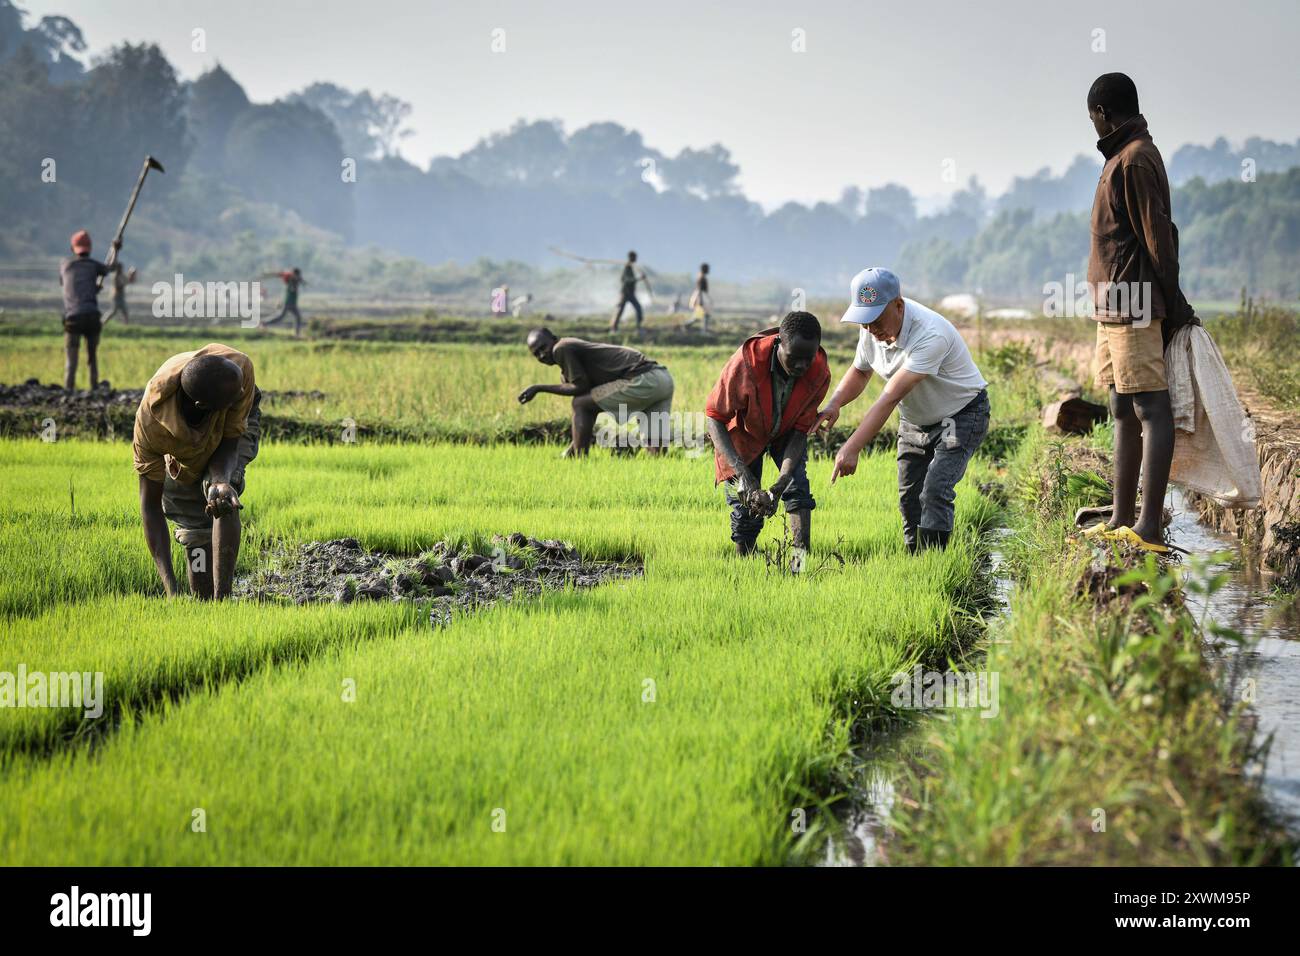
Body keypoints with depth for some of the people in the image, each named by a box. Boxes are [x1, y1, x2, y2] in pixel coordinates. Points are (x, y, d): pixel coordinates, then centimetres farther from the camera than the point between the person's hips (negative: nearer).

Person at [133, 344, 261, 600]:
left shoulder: (240, 367, -43)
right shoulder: (149, 422, -41)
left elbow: (230, 442, -29)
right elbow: (150, 504, -32)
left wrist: (222, 480, -52)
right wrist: (170, 587, -39)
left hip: (237, 424, 0)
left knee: (223, 502, -27)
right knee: (196, 534, -6)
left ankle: (221, 598, -27)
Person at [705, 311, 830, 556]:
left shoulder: (820, 373, -30)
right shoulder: (746, 362, -39)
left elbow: (801, 430, -21)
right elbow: (714, 417, -31)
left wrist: (778, 486, -33)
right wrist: (742, 473, -42)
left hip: (786, 431, 2)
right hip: (745, 430, -2)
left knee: (798, 486, -18)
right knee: (746, 508, -7)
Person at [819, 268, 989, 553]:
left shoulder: (931, 334, -37)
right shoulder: (872, 329, -13)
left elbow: (890, 398, -41)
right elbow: (859, 372, 7)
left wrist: (852, 448, -44)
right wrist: (833, 405, -15)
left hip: (961, 416, -7)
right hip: (914, 420, 7)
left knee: (935, 493, -22)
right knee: (909, 498, 5)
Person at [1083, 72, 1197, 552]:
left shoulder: (1135, 160, -12)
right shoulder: (1124, 157, 18)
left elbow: (1158, 237, -16)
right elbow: (1158, 235, 18)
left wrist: (1173, 305, -13)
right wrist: (1172, 305, 16)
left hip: (1134, 310, -10)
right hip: (1115, 310, 10)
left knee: (1150, 409, -11)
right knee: (1124, 412, 12)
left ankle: (1150, 527, -14)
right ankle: (1122, 521, 17)